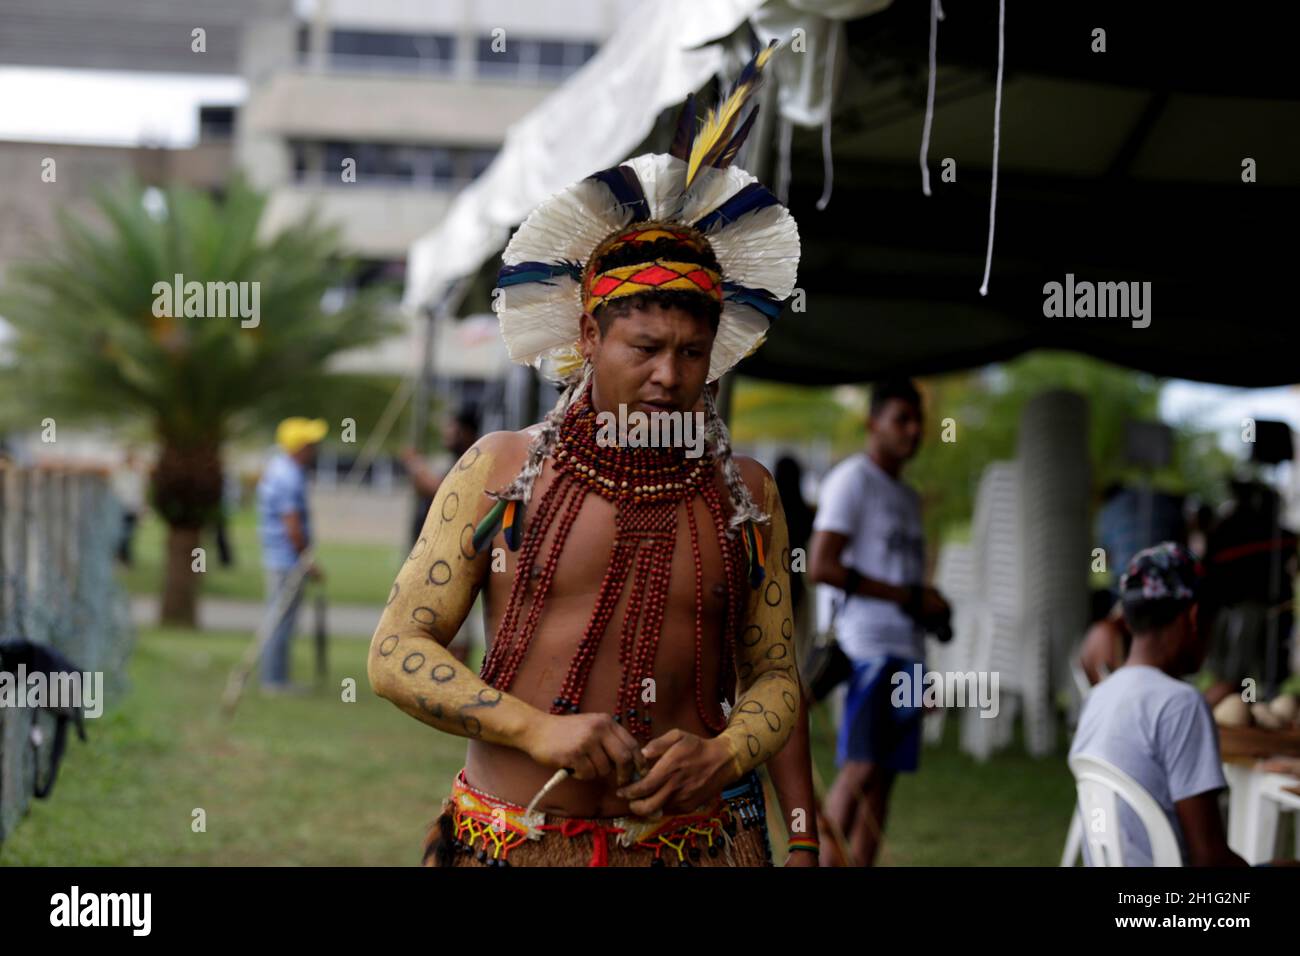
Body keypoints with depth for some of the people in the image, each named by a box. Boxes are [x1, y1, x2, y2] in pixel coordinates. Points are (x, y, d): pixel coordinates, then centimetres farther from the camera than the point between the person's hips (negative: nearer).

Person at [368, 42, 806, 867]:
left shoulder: (745, 494, 5)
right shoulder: (501, 469, 0)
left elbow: (777, 680, 7)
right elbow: (397, 653, -4)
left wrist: (717, 757, -14)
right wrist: (538, 730, -16)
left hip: (696, 839, 1)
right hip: (510, 839, -1)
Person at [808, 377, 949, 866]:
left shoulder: (907, 496, 22)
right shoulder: (853, 479, -4)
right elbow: (821, 566, -15)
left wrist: (931, 607, 10)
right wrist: (909, 597, -13)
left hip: (907, 647, 8)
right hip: (869, 646, -8)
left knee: (884, 774, 4)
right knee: (861, 767, -15)